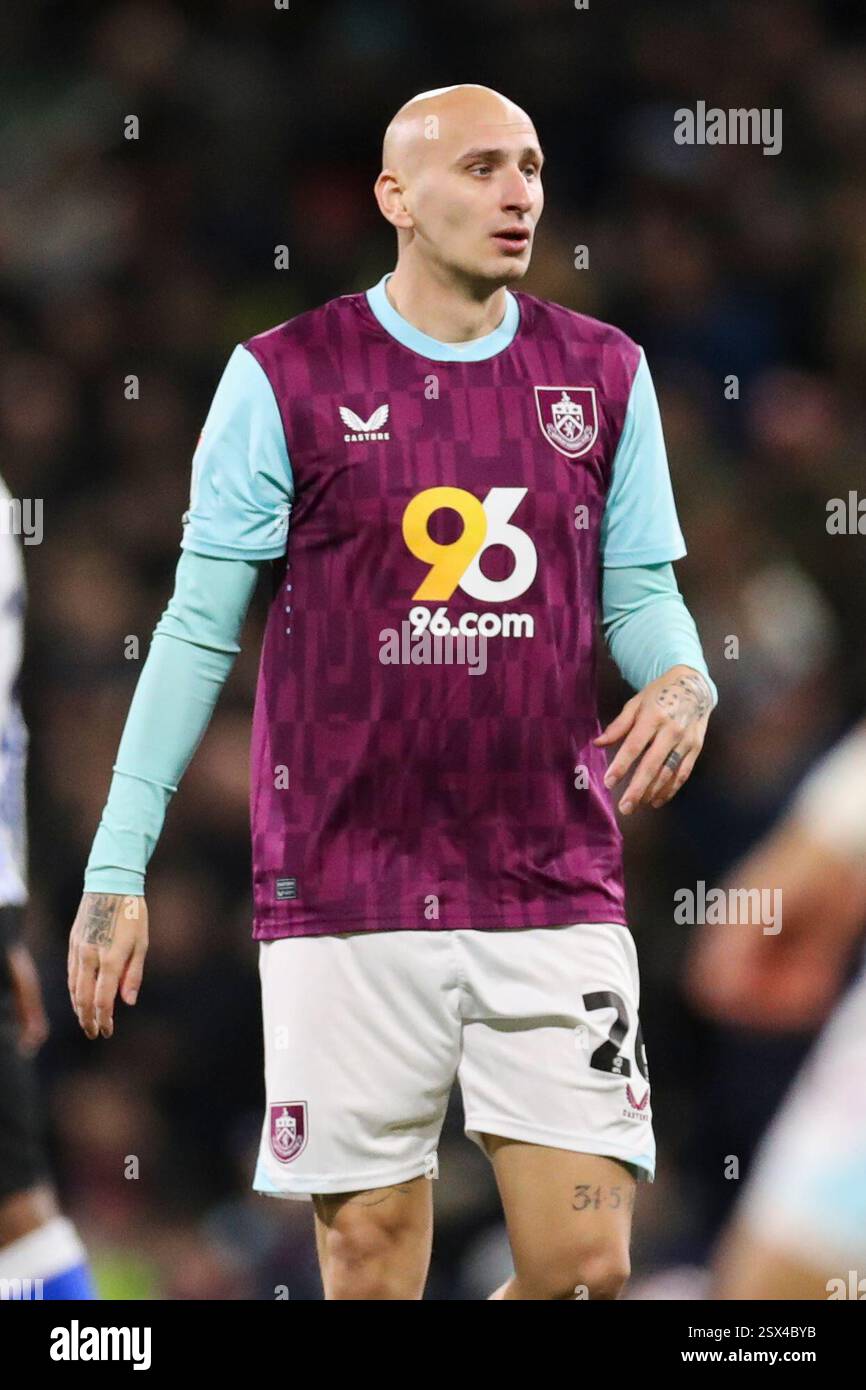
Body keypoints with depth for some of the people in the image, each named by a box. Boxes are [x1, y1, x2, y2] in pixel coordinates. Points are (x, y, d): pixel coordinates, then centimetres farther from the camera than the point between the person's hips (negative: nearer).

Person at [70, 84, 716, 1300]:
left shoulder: (604, 377, 9)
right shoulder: (286, 380, 0)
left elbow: (642, 595, 14)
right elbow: (198, 628, 1)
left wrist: (684, 682, -11)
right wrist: (117, 866, -3)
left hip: (555, 891, 2)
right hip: (346, 901, -2)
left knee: (585, 1265, -5)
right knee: (372, 1263, -1)